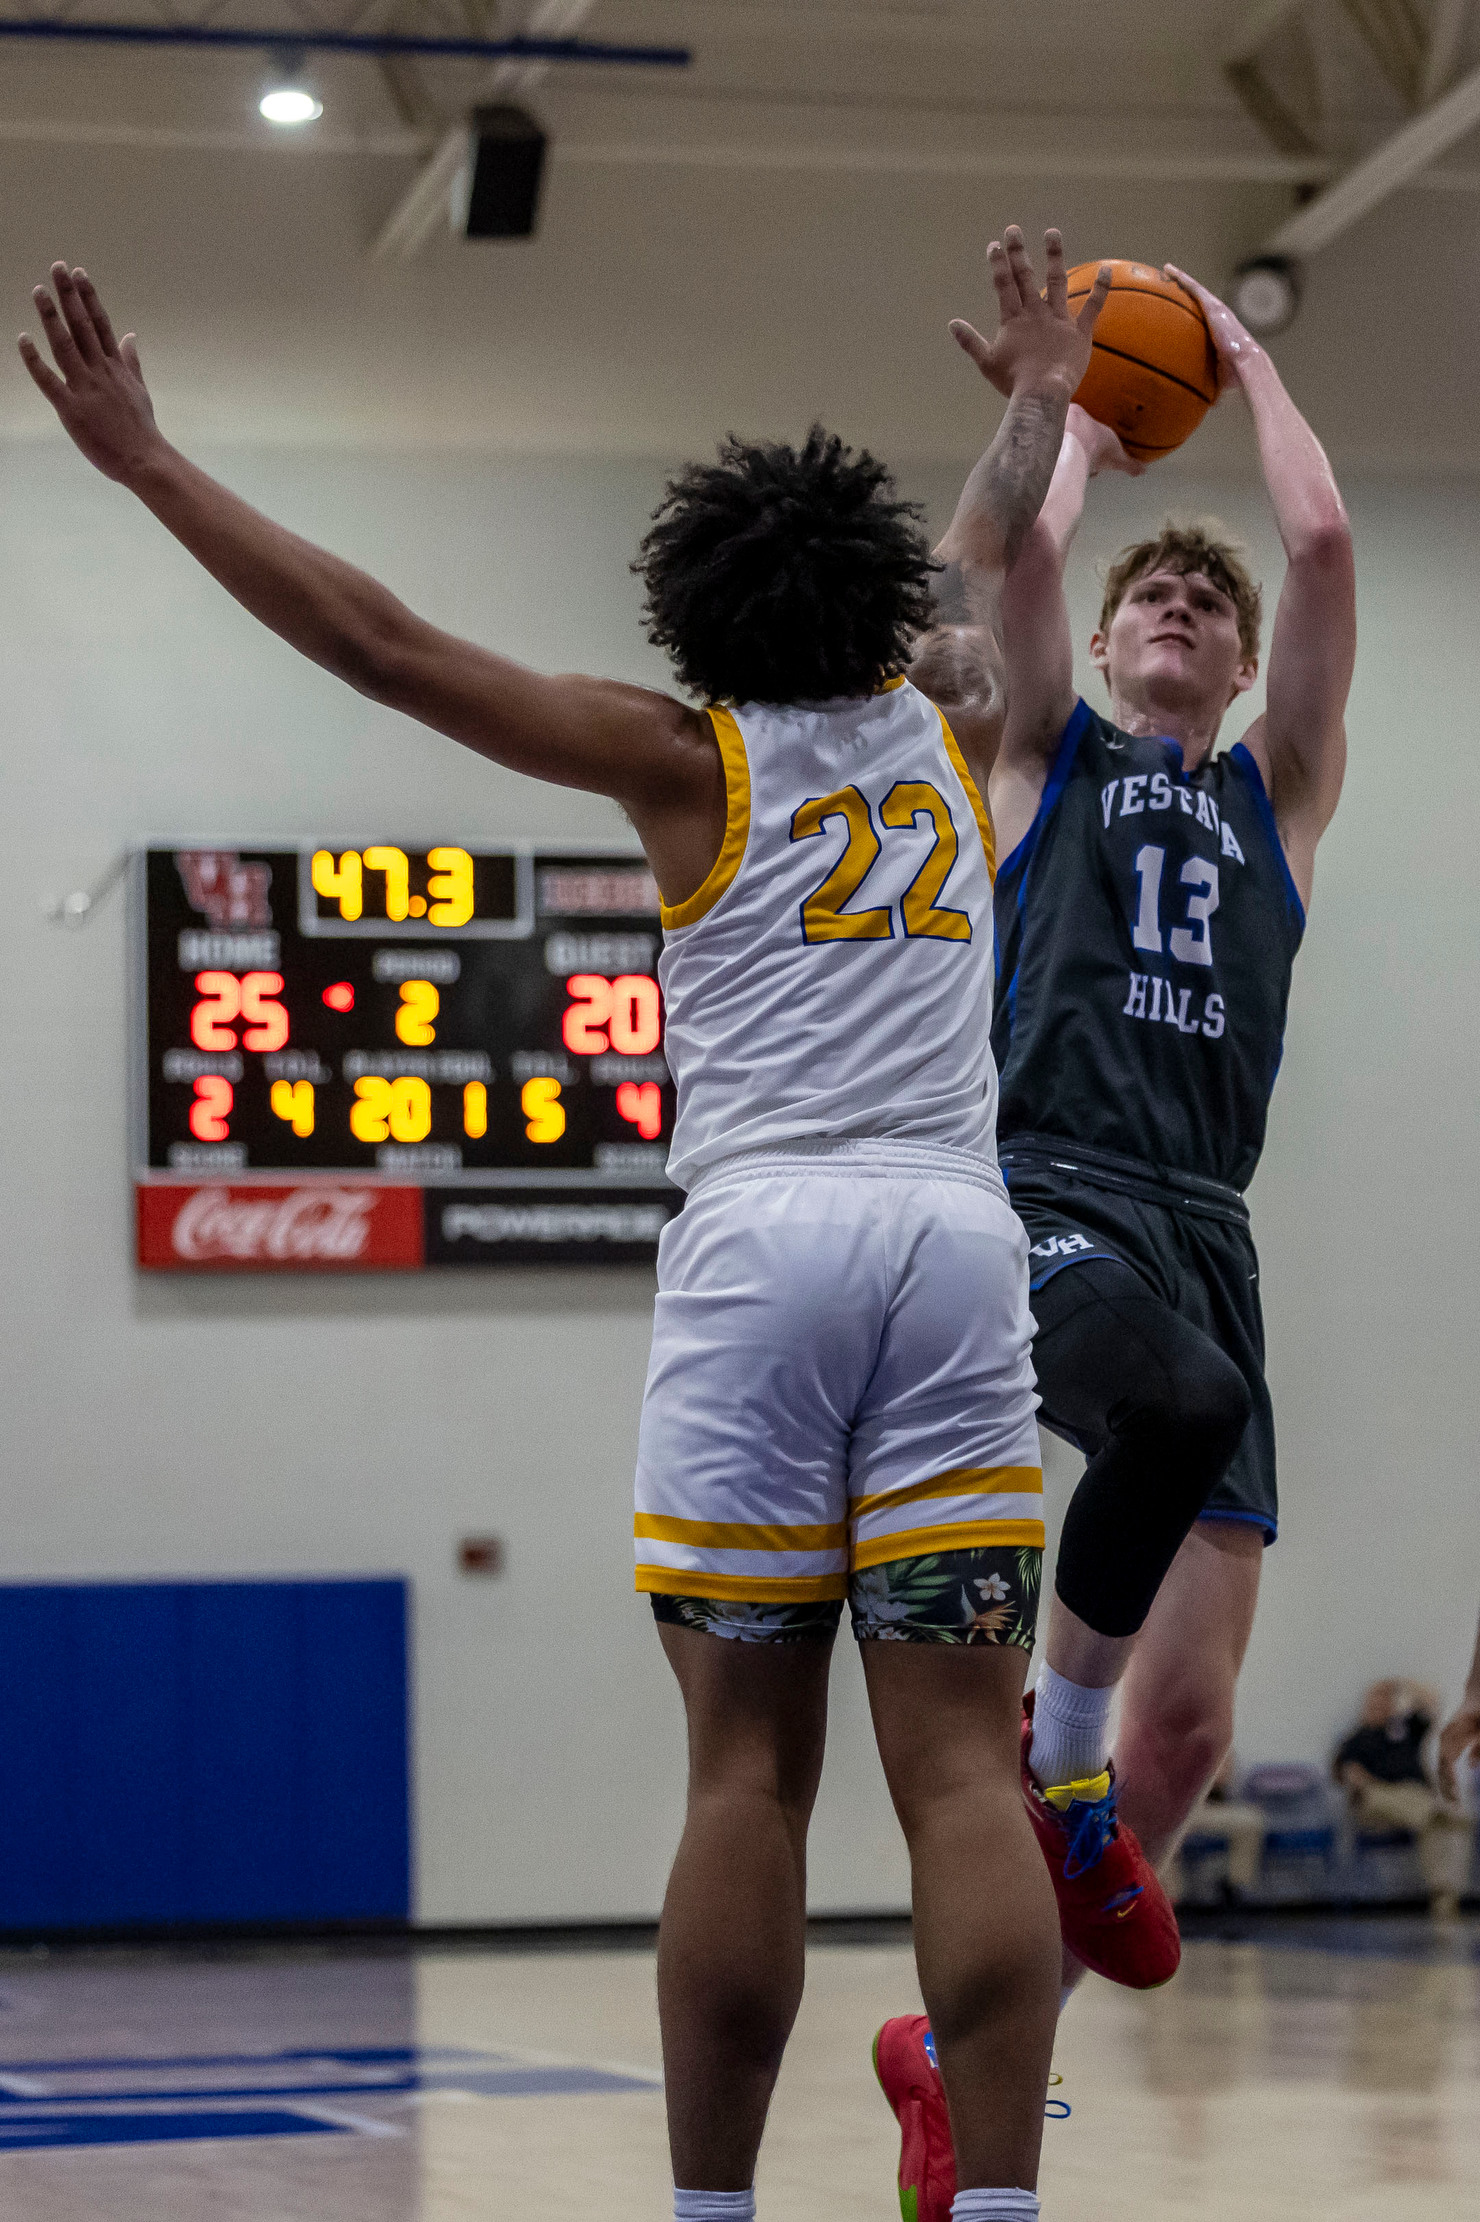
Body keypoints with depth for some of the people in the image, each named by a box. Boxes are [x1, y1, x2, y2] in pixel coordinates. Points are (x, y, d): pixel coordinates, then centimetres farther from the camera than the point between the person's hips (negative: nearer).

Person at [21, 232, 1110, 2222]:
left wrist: (148, 462, 8)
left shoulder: (686, 761, 8)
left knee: (751, 1770, -2)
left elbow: (375, 642, 5)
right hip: (959, 1241, 2)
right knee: (962, 1771, -3)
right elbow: (978, 569, 42)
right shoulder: (950, 733, 18)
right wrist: (1037, 411, 61)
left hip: (763, 1243, -2)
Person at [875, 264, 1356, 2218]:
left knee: (1190, 1724, -7)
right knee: (1177, 1405, -39)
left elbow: (1324, 542, 16)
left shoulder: (1281, 795, 25)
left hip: (1205, 1232, 4)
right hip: (1043, 1197, -4)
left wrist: (1245, 356, 27)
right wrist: (1087, 414, 24)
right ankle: (1056, 1753, -15)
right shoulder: (1048, 756, 21)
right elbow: (1024, 552, 7)